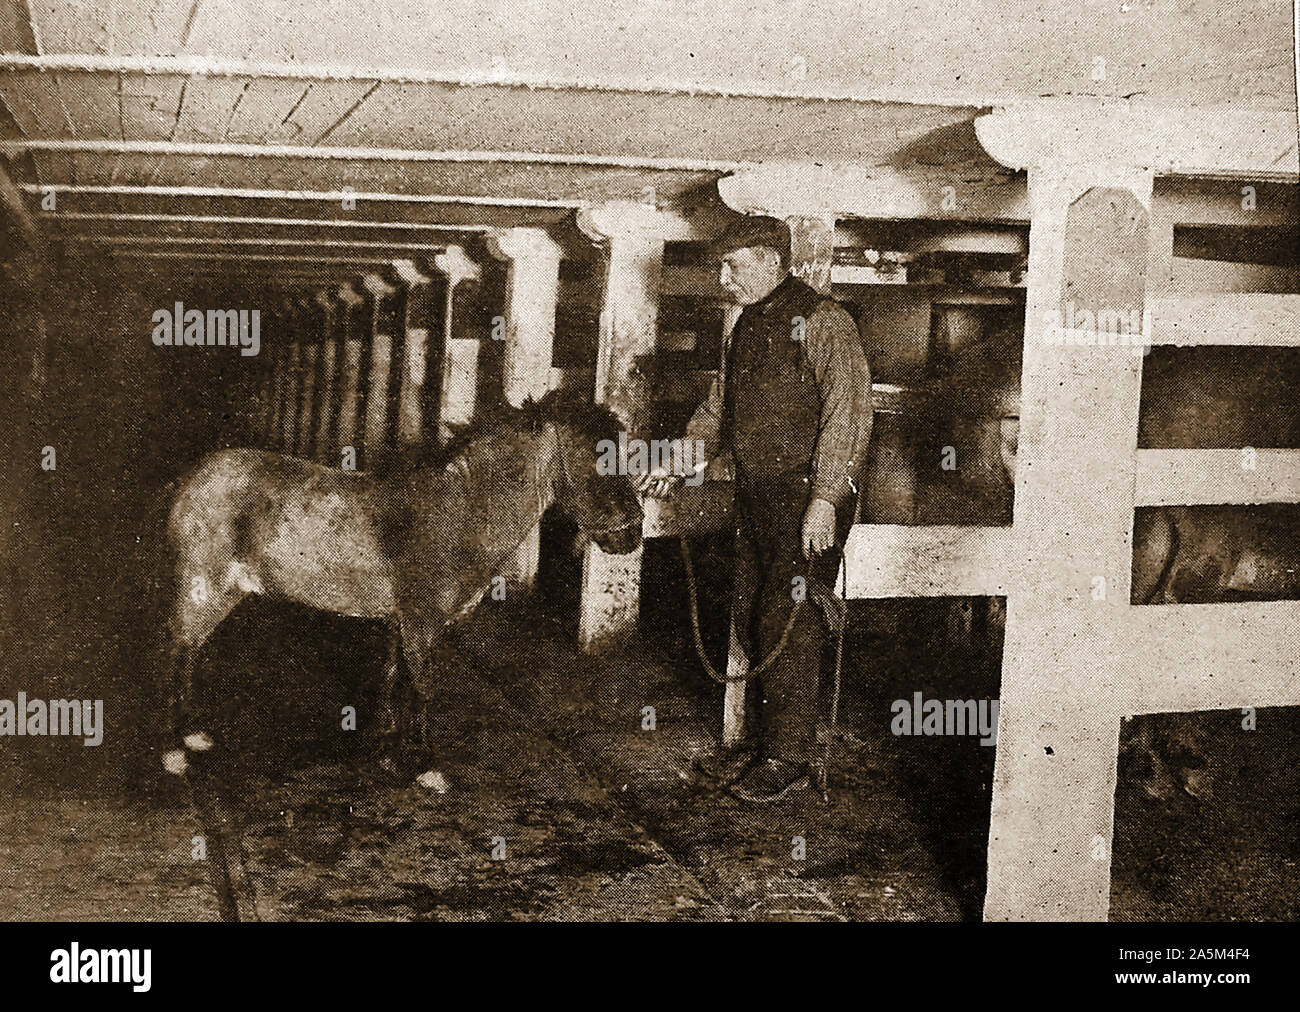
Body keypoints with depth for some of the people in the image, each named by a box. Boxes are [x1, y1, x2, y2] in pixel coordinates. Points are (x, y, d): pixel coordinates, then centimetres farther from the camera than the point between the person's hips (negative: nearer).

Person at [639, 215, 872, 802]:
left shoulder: (822, 321, -10)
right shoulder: (747, 326, 16)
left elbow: (849, 413, -16)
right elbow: (718, 409, 26)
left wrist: (825, 499, -22)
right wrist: (678, 465, 16)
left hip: (807, 499, -8)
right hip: (754, 498, 8)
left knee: (787, 626, -6)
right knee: (748, 617, 9)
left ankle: (787, 760, 4)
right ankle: (778, 729, 24)